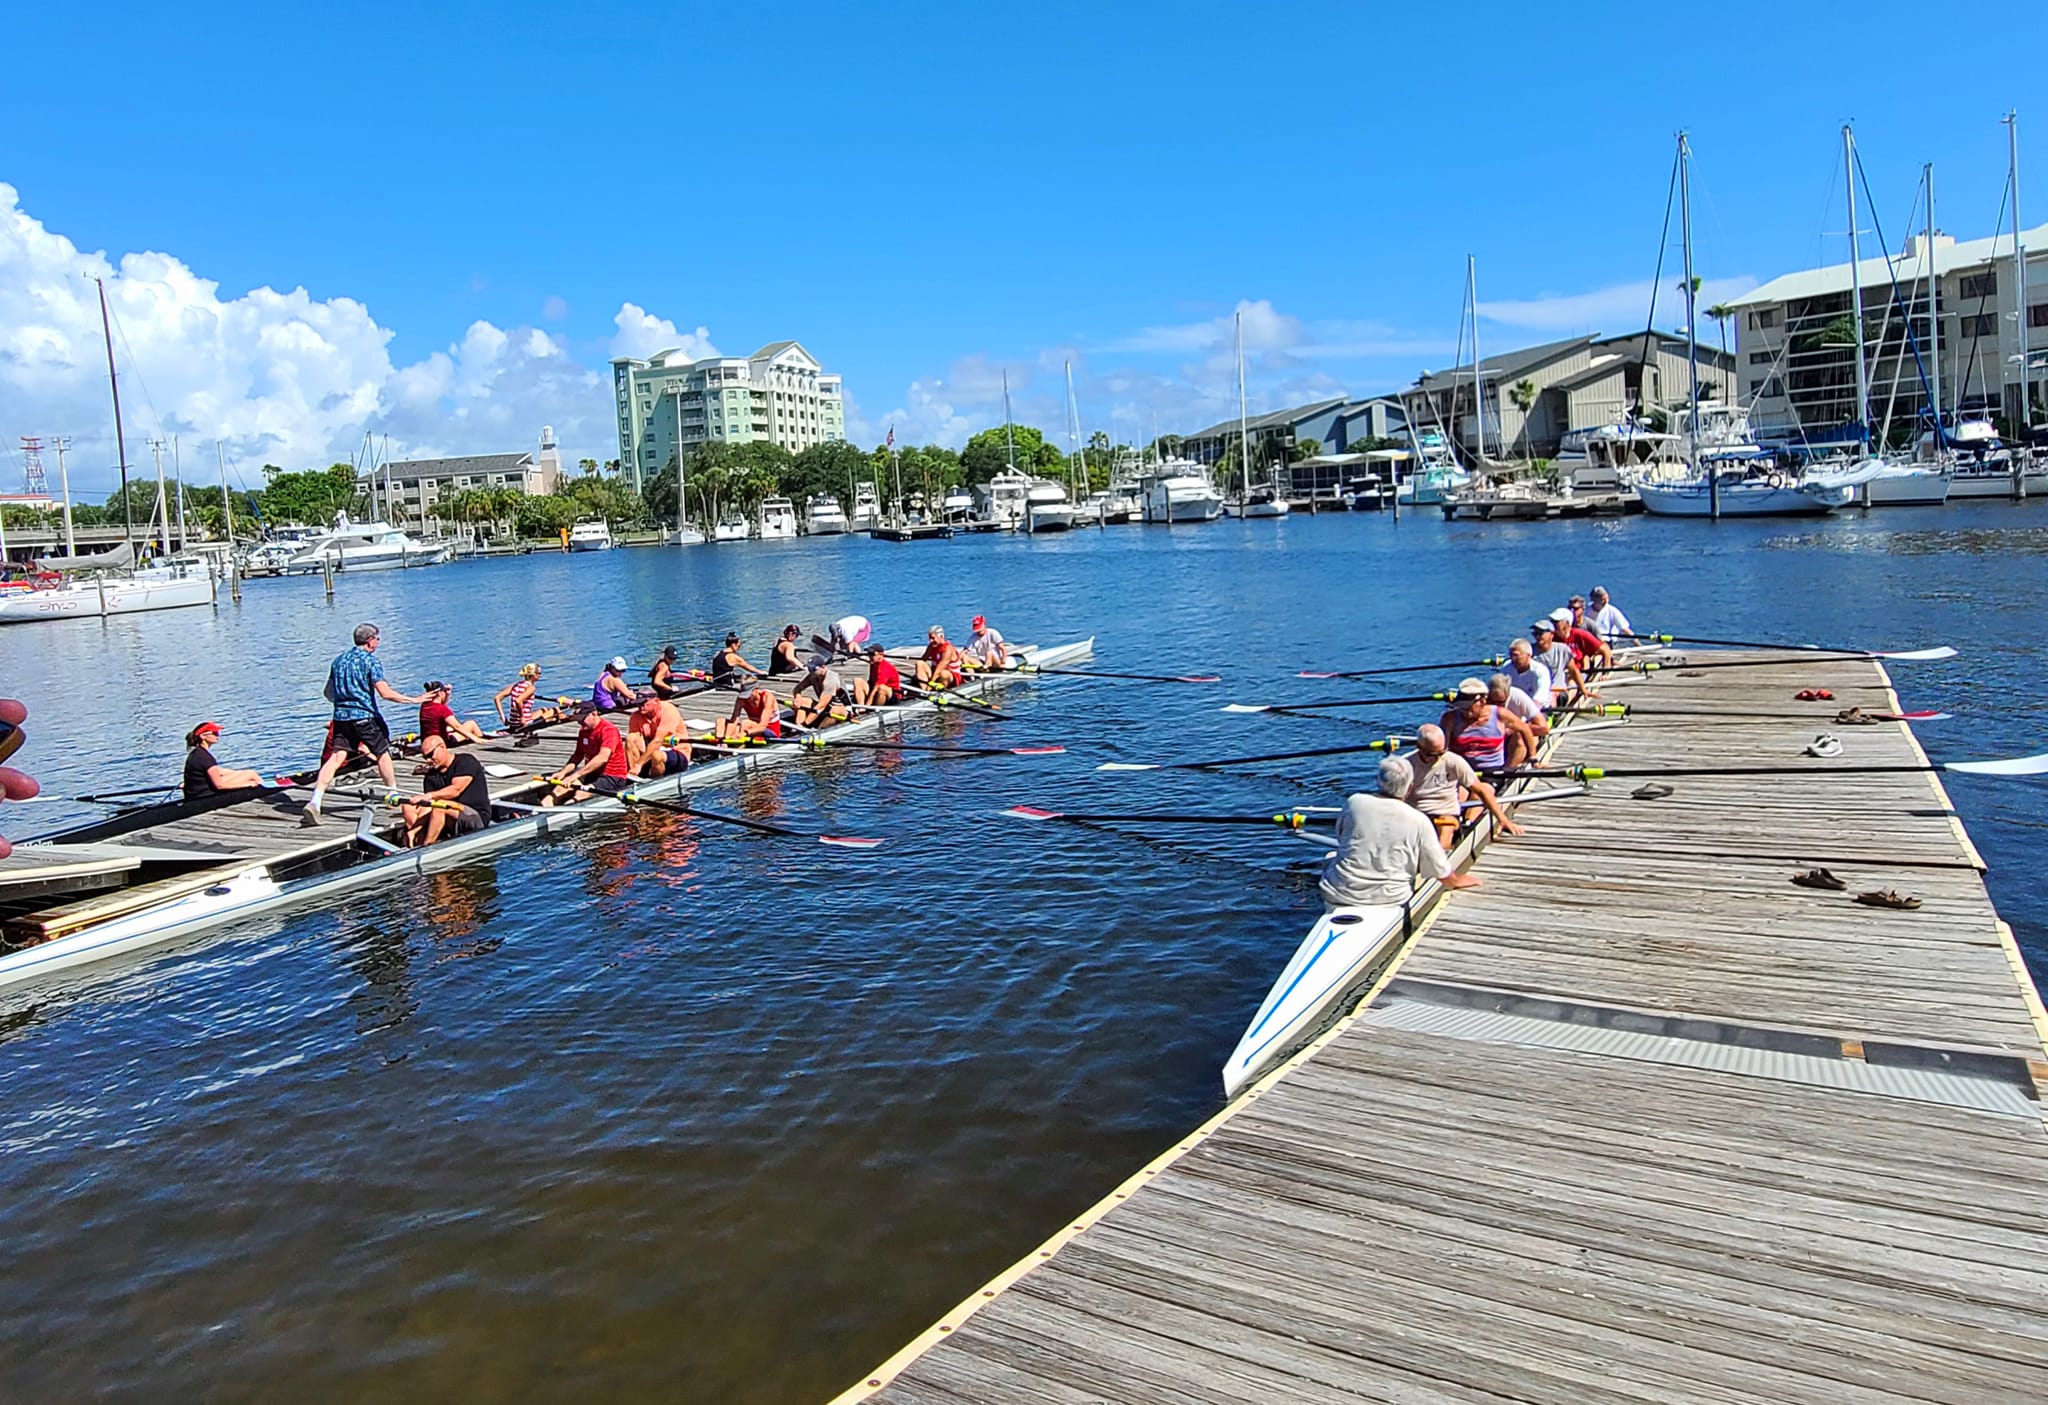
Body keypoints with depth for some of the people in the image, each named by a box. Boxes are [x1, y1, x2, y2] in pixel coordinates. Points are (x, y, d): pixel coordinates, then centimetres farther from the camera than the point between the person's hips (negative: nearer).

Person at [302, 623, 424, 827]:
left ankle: (315, 802, -20)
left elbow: (328, 692, 22)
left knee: (336, 758, -4)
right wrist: (414, 700, -11)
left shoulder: (339, 660, 14)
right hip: (364, 717, -5)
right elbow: (385, 693, -16)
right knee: (383, 754, 13)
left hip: (341, 717, 5)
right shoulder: (370, 660, -6)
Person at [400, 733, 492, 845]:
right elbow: (427, 808, -1)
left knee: (438, 805, -32)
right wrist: (413, 830, -15)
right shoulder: (431, 776, 9)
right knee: (407, 807, -3)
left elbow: (455, 790, -23)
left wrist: (430, 796, -33)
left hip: (478, 818, -7)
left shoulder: (466, 761, -7)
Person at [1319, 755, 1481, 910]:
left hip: (1341, 896, 0)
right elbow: (1442, 873, 0)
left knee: (1330, 859, 29)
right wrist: (1456, 881, 22)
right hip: (1391, 899, 1)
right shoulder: (1420, 821, -10)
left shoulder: (1354, 802, -7)